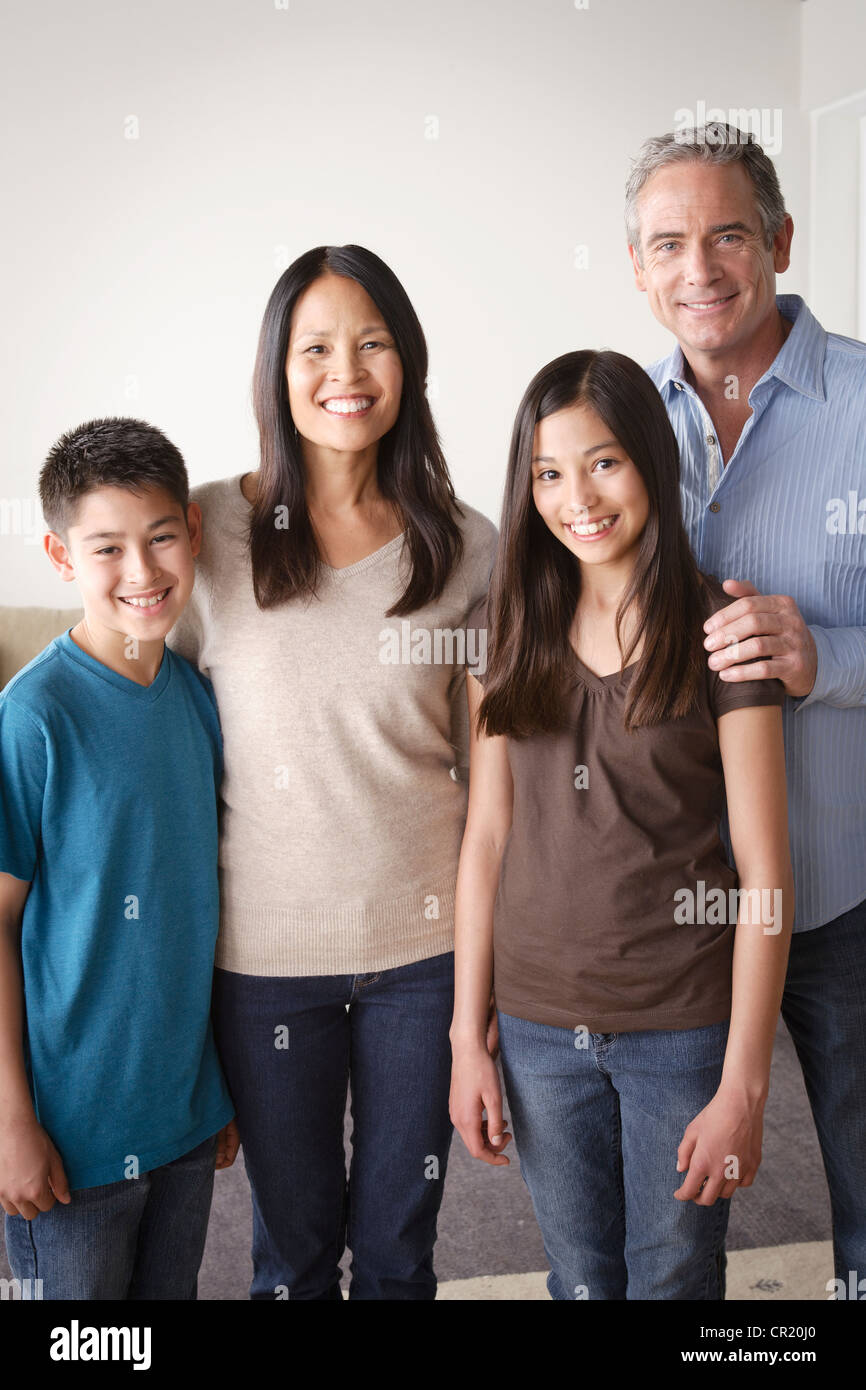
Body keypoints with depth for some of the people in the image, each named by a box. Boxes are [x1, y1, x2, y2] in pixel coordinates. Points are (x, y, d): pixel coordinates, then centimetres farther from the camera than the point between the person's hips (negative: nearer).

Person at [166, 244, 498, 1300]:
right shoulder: (209, 531, -6)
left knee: (399, 1245, 18)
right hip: (264, 947, -1)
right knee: (293, 1246, 17)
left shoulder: (466, 547, -1)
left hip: (426, 943, 1)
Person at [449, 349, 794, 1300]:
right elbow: (486, 837, 3)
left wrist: (744, 1084, -11)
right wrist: (468, 1037, 3)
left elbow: (764, 869, -9)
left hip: (684, 1030, -3)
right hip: (539, 1026, 3)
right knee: (580, 1277, 19)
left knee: (674, 1279, 14)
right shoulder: (506, 632, 2)